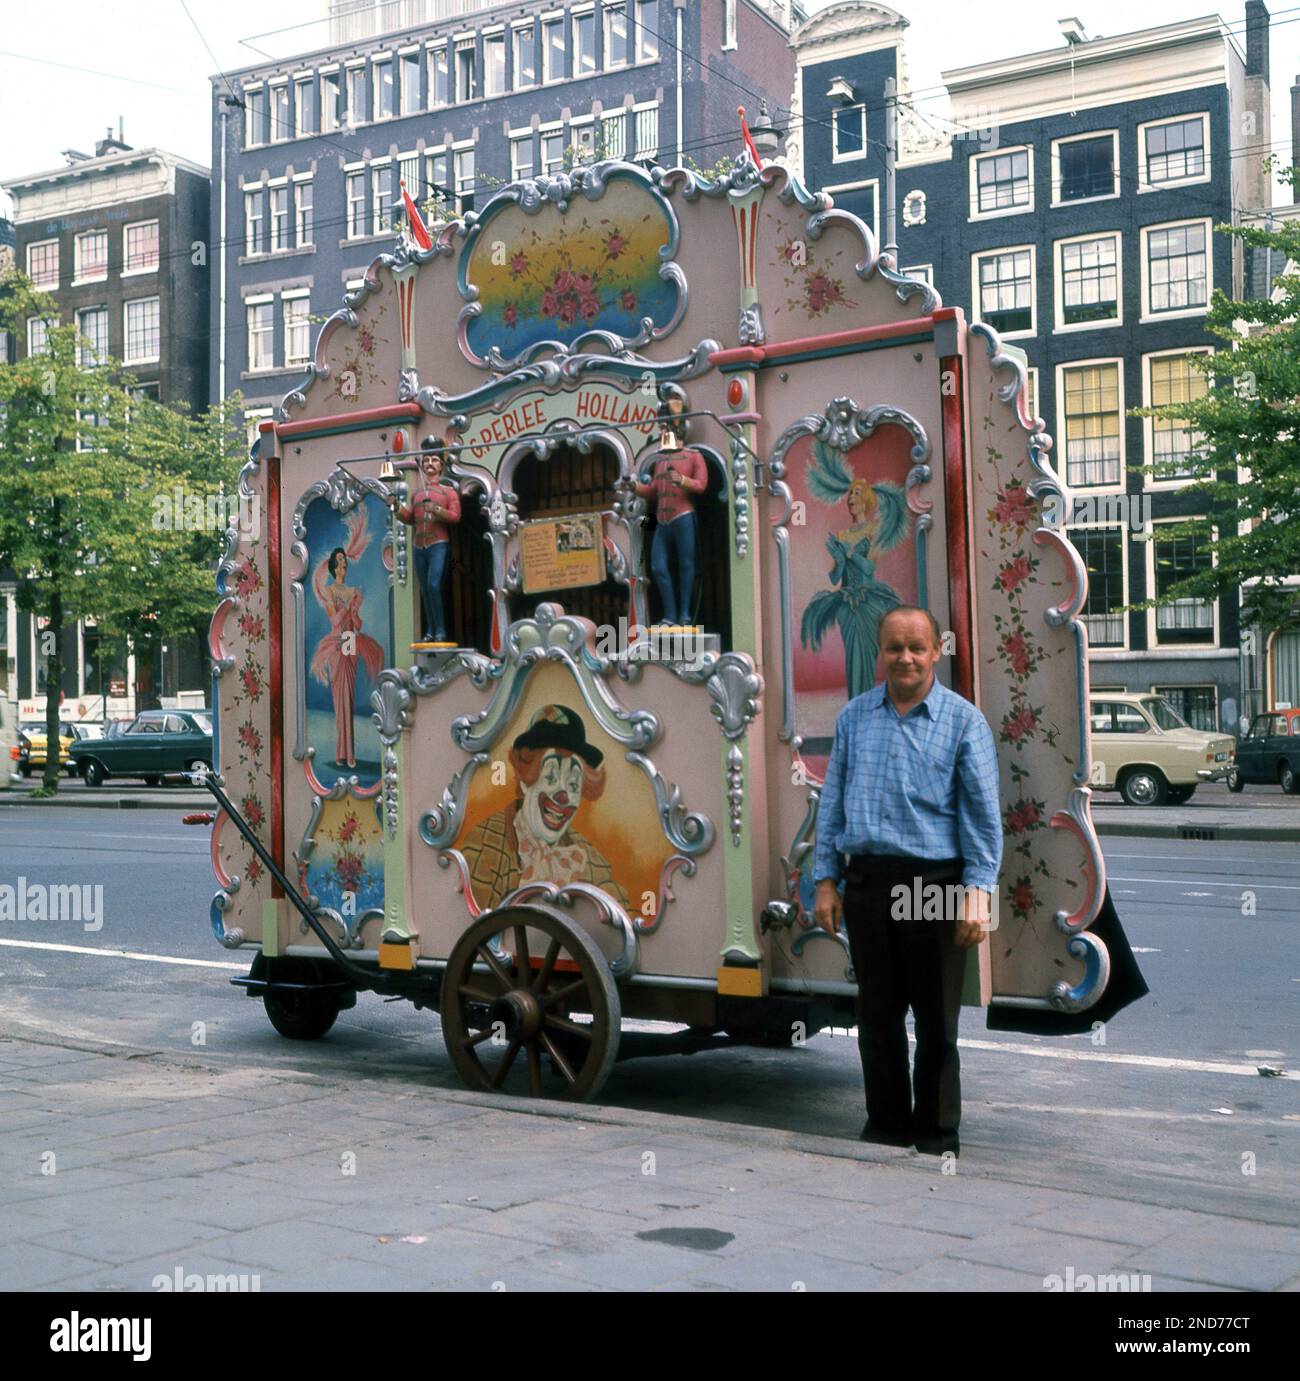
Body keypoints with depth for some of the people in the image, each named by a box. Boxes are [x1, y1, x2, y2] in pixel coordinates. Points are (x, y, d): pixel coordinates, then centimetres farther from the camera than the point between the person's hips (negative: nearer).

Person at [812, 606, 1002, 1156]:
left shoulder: (963, 720, 0)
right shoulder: (853, 718, 10)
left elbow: (984, 813, -4)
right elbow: (832, 802, 12)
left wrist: (978, 892, -12)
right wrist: (826, 880, 6)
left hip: (934, 883, -3)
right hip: (867, 881, 3)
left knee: (937, 1021, 3)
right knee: (877, 1015, 11)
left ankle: (936, 1136, 16)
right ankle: (886, 1127, 24)